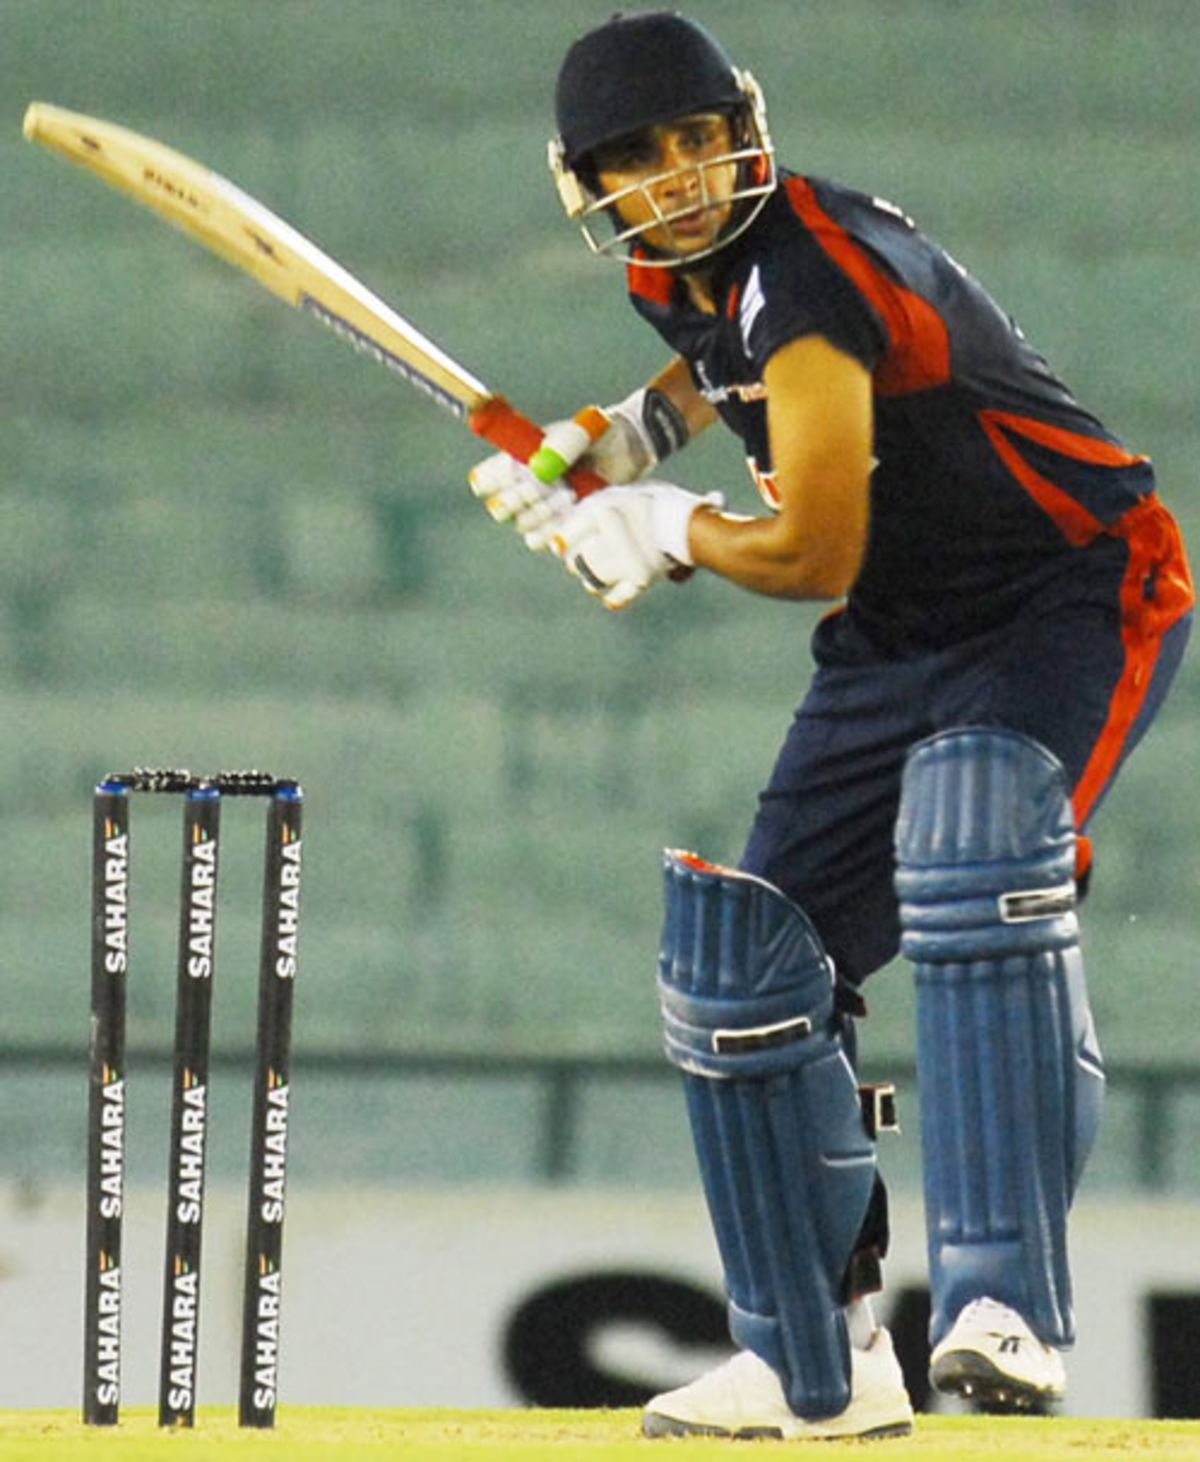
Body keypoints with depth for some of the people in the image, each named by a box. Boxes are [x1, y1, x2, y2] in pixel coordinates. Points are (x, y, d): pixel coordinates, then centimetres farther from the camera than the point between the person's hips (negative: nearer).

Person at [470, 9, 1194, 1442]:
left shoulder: (811, 269, -25)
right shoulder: (676, 272, 2)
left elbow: (814, 554, -24)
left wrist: (669, 532, -6)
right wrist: (614, 436, 11)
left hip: (1079, 589, -9)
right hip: (901, 634, 9)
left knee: (972, 837, -37)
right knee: (750, 960, 4)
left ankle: (1002, 1306, -45)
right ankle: (816, 1365, 19)